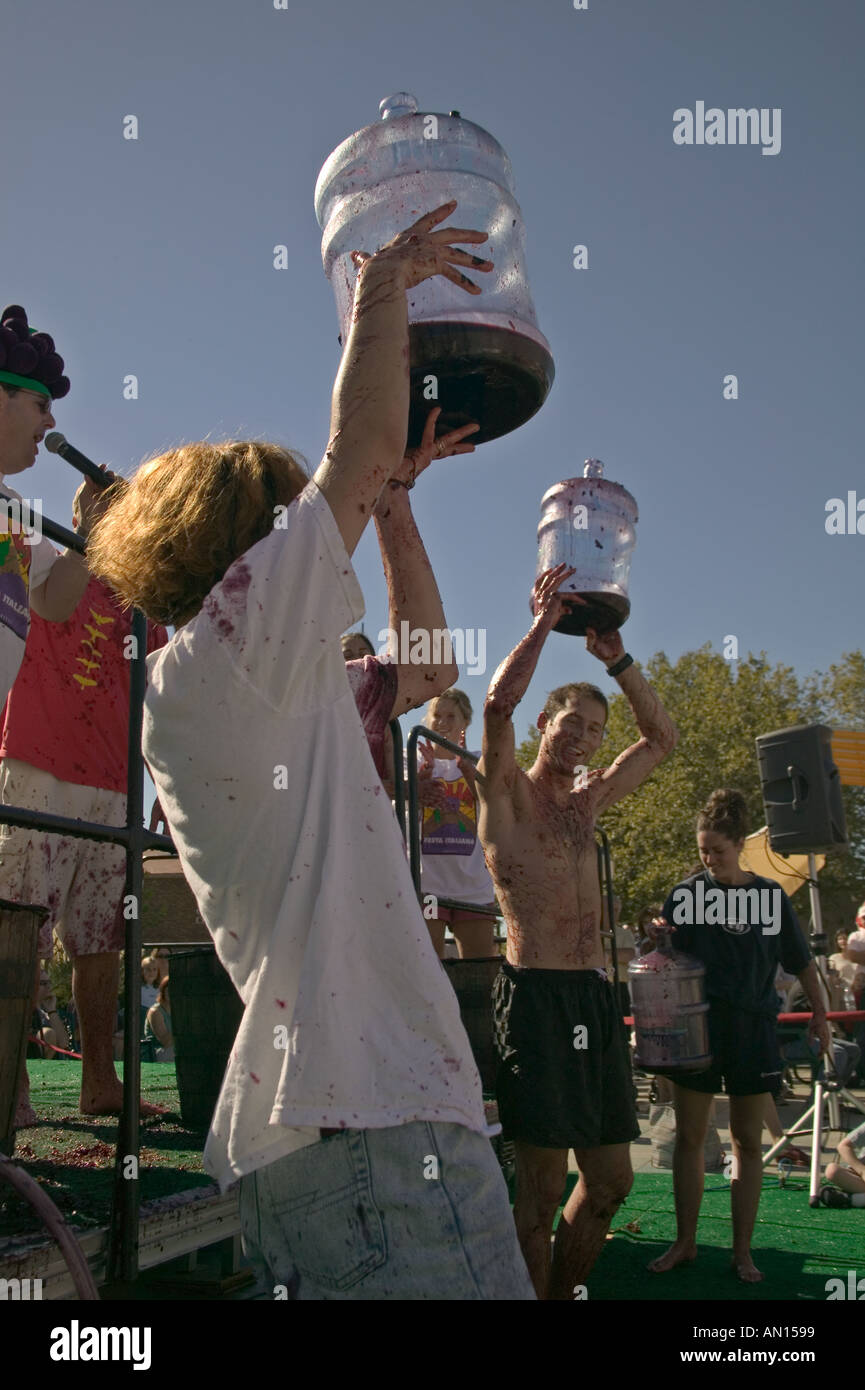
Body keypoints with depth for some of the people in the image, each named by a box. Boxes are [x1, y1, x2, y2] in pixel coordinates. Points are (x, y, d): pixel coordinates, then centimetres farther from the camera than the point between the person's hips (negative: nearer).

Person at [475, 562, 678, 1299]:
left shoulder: (587, 801, 19)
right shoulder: (509, 793, 1)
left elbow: (663, 737, 23)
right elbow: (499, 704, -17)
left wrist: (617, 659, 14)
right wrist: (545, 621, -10)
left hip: (596, 996, 7)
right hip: (537, 993, -7)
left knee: (610, 1181, 11)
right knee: (544, 1185, -4)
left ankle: (563, 1290, 28)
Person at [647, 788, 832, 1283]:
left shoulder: (772, 895, 3)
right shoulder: (688, 893, 0)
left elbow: (800, 960, 12)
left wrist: (819, 1014, 9)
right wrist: (657, 937, -21)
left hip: (754, 1028, 1)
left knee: (748, 1141, 6)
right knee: (689, 1137, 5)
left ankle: (743, 1251, 15)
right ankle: (685, 1243, 17)